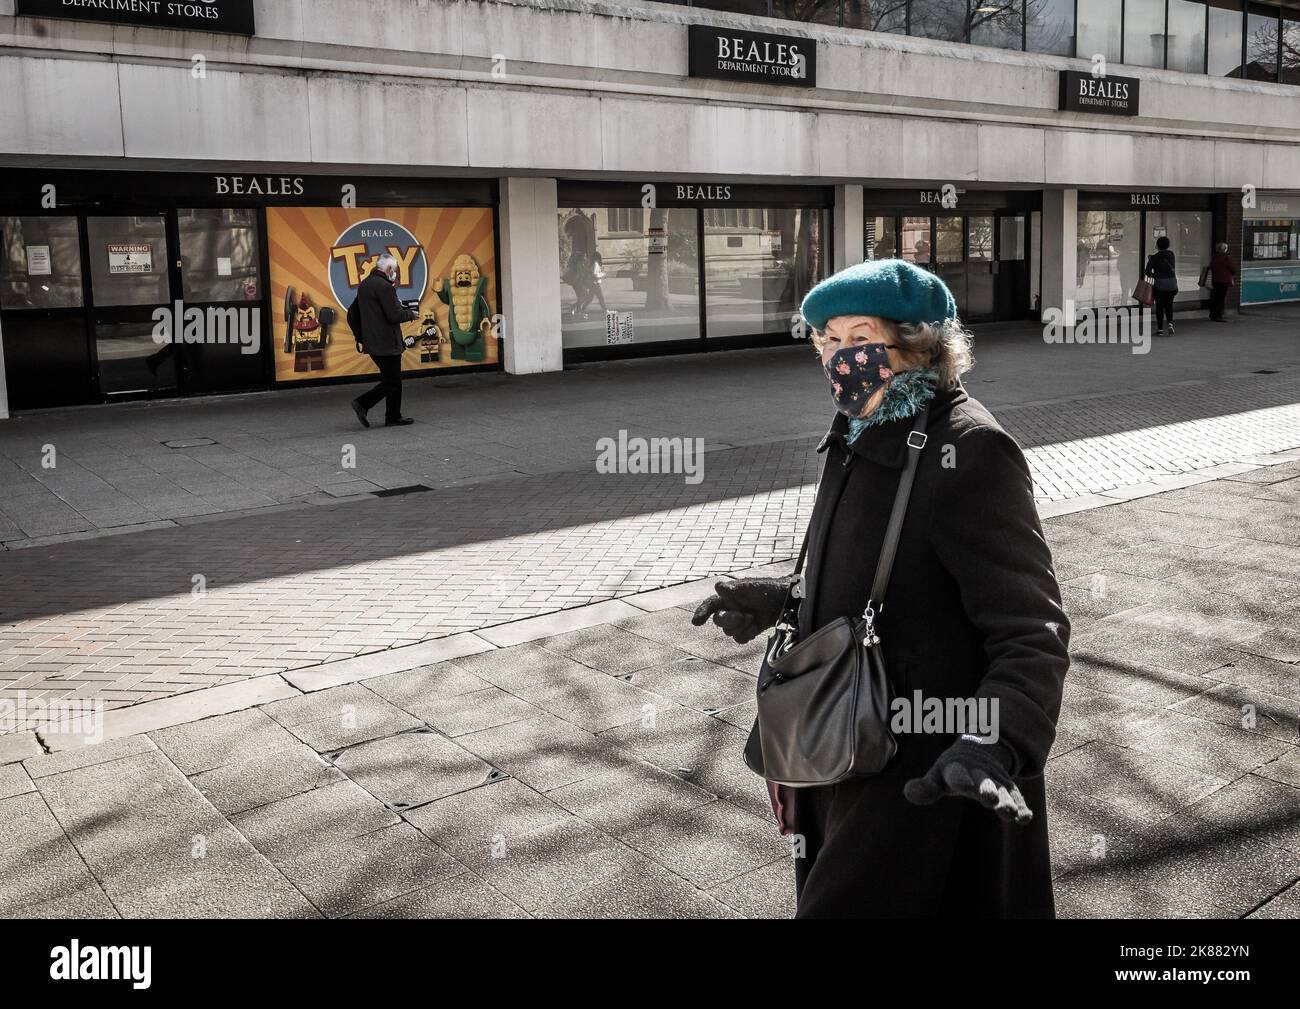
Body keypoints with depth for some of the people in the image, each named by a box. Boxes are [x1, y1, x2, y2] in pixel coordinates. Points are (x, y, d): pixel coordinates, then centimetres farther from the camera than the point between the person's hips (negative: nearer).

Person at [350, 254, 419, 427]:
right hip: (387, 343, -9)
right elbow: (395, 315, -22)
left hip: (371, 343, 9)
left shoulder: (364, 285, 13)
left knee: (392, 380, 15)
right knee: (392, 382, -1)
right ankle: (362, 403, -8)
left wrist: (361, 336, 21)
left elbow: (352, 314, 17)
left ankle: (394, 417, 16)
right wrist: (411, 314, -4)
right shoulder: (384, 286, -16)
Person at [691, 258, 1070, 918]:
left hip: (931, 781, -8)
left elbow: (1031, 632, -24)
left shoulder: (969, 453, -20)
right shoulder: (859, 438, 7)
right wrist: (777, 598, 15)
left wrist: (992, 744, -38)